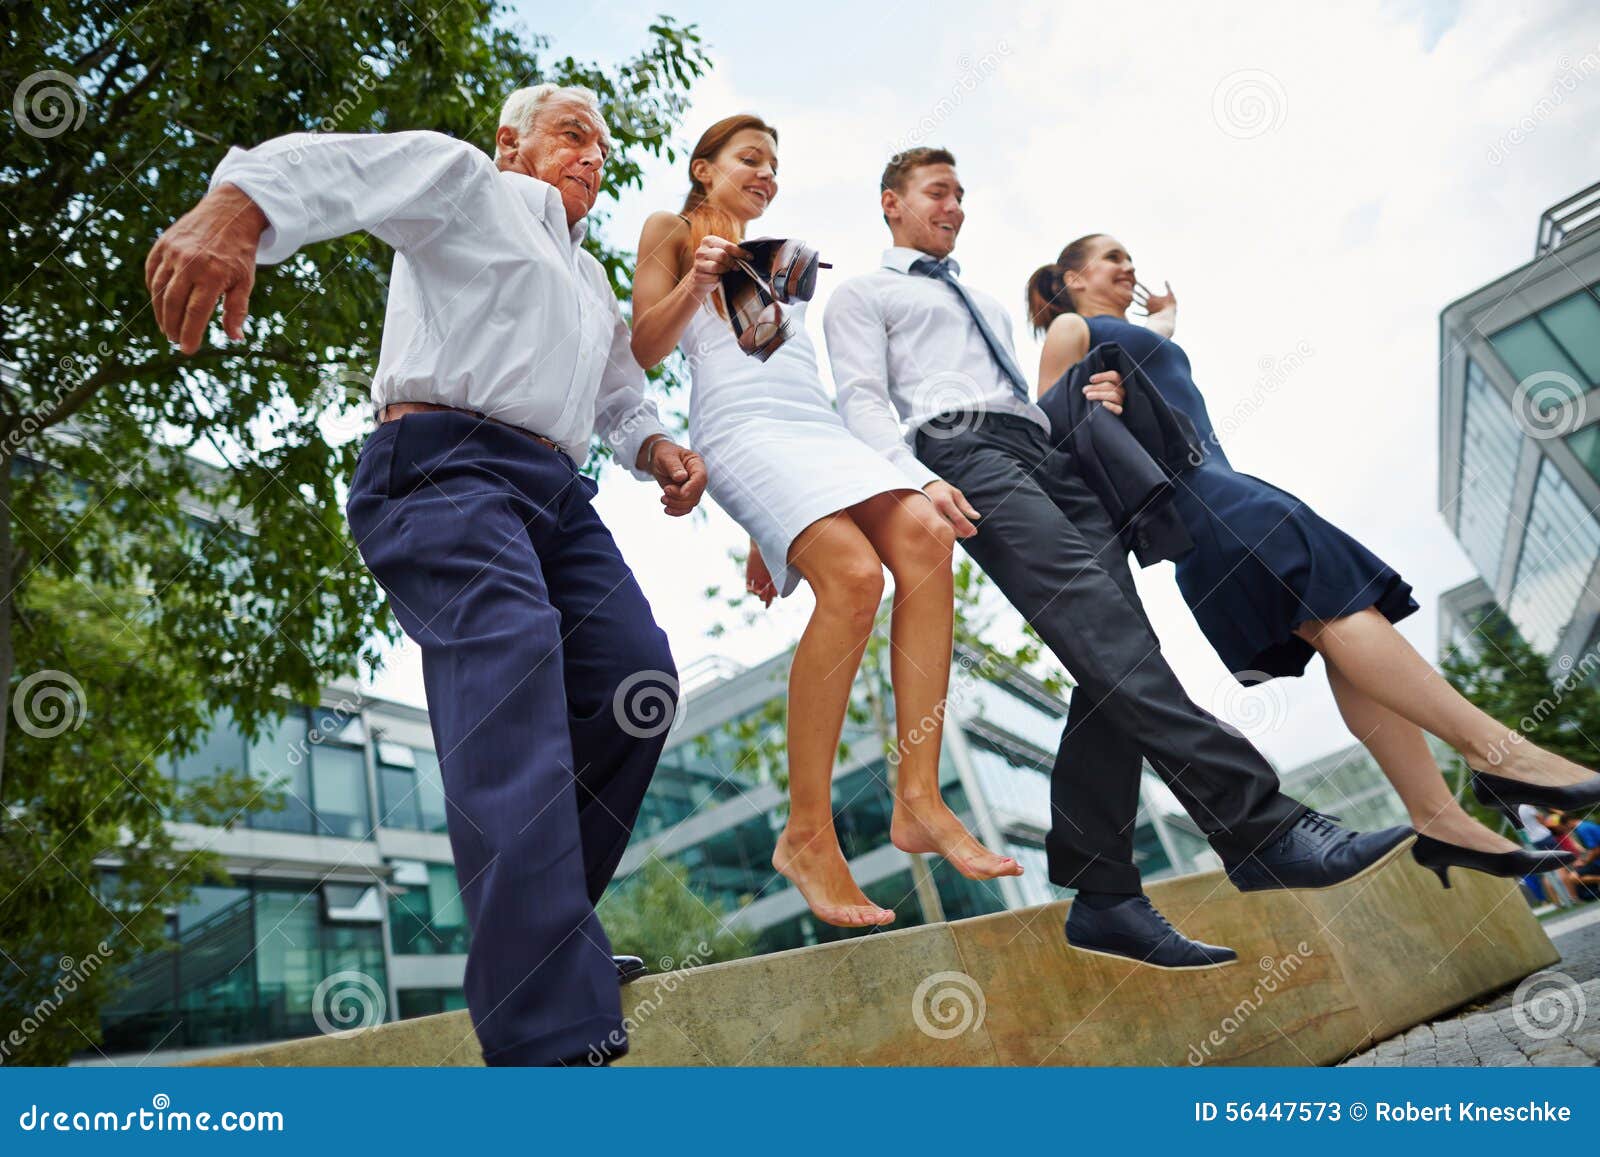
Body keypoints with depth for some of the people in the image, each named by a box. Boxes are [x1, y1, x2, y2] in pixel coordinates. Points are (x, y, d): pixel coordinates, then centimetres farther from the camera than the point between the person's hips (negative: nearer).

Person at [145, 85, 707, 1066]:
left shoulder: (592, 283, 35)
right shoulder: (473, 187, 10)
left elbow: (622, 392, 38)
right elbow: (365, 166, -10)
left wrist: (655, 445, 13)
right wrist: (241, 201, -32)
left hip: (556, 489, 9)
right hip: (447, 463, -8)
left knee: (636, 677, -10)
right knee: (511, 662, -31)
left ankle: (537, 933, 3)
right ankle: (554, 1039, -40)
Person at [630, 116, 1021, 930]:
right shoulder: (672, 231, 19)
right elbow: (643, 350, 9)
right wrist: (696, 283, -9)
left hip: (817, 425, 6)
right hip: (741, 427, -6)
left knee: (925, 534, -24)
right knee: (854, 572, -30)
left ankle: (919, 801, -25)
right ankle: (807, 834, -23)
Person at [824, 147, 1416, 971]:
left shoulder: (987, 305, 40)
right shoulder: (862, 295, 19)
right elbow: (862, 402, 1)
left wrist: (1083, 403, 12)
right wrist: (916, 479, -18)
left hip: (1052, 456, 7)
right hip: (964, 453, -7)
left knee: (1115, 656, -12)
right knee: (1100, 623, -27)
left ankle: (1102, 898, -11)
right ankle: (1261, 830, -34)